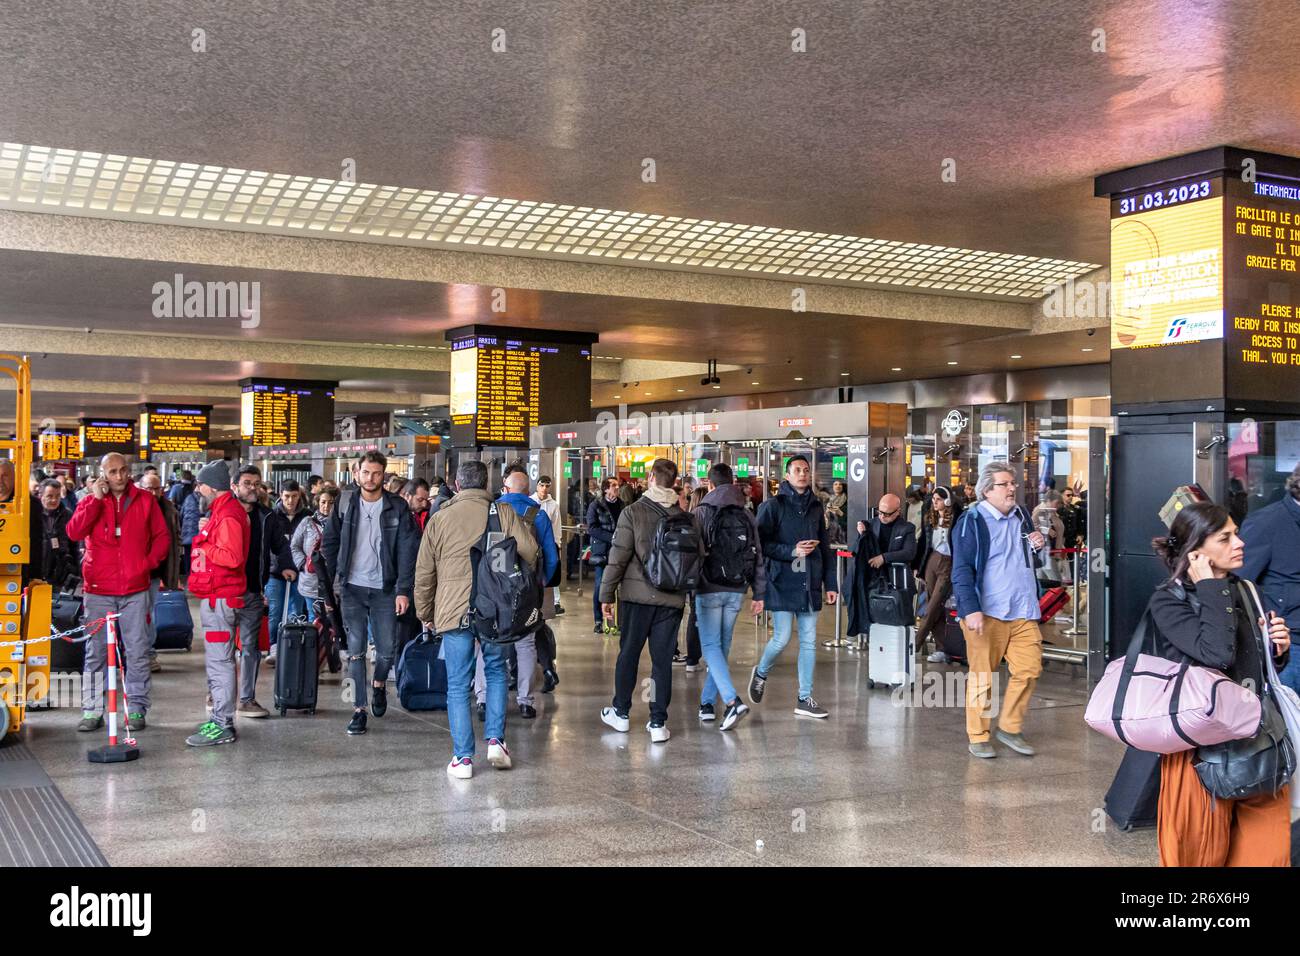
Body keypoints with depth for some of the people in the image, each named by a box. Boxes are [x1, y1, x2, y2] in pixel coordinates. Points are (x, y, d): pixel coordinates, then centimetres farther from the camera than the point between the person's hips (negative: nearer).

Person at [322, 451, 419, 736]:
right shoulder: (345, 504, 2)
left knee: (386, 650, 4)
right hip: (352, 588, 1)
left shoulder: (397, 508, -3)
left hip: (384, 590, -1)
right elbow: (330, 542, 10)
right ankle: (359, 709, 7)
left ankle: (379, 685, 35)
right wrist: (333, 577, 3)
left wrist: (403, 590, -11)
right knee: (355, 649, 0)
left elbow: (407, 550, -5)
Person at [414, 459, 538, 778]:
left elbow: (424, 573, 5)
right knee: (496, 672, 20)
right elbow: (531, 554, -4)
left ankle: (463, 757, 5)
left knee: (458, 685, 5)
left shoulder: (439, 519, 3)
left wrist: (425, 613, 18)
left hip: (454, 611, -1)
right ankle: (495, 740, 9)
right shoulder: (504, 513, 1)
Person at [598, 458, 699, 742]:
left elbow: (618, 556, -10)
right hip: (672, 598, 2)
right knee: (663, 659, 6)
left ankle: (620, 712, 25)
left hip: (637, 594, -2)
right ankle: (658, 723, 6)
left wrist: (606, 594, -3)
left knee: (628, 653, 13)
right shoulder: (684, 516, 2)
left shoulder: (633, 512, -7)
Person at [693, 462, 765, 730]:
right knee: (723, 645, 14)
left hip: (709, 589, -4)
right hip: (737, 590, 5)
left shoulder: (703, 512, -5)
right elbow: (758, 557, 8)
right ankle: (707, 702, 20)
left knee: (711, 646, -4)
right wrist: (759, 594, 12)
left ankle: (732, 700, -20)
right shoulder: (747, 516, 8)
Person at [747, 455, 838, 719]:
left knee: (809, 642, 5)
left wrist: (830, 583, 10)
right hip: (782, 583, -5)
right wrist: (792, 551, -17)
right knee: (782, 639, -6)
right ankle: (760, 673, 24)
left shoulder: (815, 507, 13)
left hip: (809, 584, 5)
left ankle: (804, 699, 13)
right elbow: (761, 543, -9)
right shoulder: (773, 505, -3)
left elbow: (825, 548, 15)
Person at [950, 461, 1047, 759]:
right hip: (986, 613, -6)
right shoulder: (971, 522, -8)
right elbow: (962, 570, -12)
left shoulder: (1021, 516, 13)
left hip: (1023, 612, 6)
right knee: (982, 677, 1)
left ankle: (1010, 727, 20)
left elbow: (1032, 560, 28)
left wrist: (1040, 545, 5)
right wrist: (971, 609, -22)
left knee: (1029, 669, 3)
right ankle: (978, 737, 12)